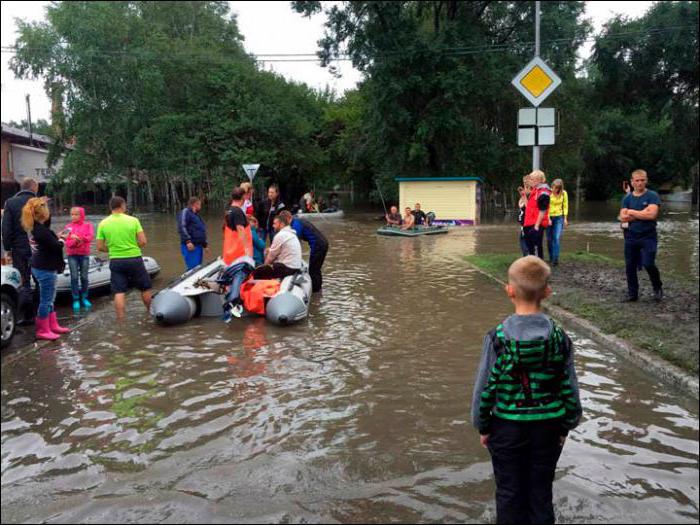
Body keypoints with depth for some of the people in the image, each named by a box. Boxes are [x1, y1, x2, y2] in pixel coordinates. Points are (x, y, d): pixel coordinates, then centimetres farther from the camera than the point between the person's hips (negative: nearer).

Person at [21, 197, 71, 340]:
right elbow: (56, 246, -19)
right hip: (46, 269, -10)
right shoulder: (42, 231, -24)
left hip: (40, 267, 10)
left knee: (49, 299, 19)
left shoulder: (33, 227, 5)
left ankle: (53, 326, 30)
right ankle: (42, 331, 10)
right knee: (46, 300, 1)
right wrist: (62, 238, -1)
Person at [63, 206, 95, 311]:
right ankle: (76, 300, 3)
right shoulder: (68, 227, 6)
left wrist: (79, 237, -25)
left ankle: (84, 298, 15)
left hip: (84, 254, -1)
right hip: (72, 255, 1)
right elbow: (67, 242, -1)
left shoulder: (88, 225, 3)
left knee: (84, 277, 3)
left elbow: (90, 236, -13)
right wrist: (75, 241, -21)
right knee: (74, 277, -3)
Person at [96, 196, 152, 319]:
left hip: (116, 261, 2)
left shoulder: (103, 224, -1)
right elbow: (143, 241, -9)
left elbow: (100, 247, 0)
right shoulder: (133, 220, -6)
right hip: (134, 259, -1)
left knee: (119, 292, 4)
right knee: (145, 288, 15)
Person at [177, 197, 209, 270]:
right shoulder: (185, 212, -3)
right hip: (190, 247, -9)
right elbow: (181, 227, -16)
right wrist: (188, 241, -24)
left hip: (199, 247, 9)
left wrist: (205, 245, 28)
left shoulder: (197, 215, 25)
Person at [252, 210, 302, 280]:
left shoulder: (280, 235, -13)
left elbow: (271, 256, -6)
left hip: (286, 268, -10)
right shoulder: (292, 234, 15)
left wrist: (264, 265, 9)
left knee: (256, 272, -4)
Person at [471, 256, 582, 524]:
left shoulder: (498, 338, -17)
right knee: (541, 492, 17)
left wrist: (483, 426, 4)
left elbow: (485, 387, -11)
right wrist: (565, 427, 12)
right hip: (548, 426, 2)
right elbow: (570, 389, -3)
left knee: (509, 493, 15)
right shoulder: (559, 338, -10)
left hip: (507, 426, -2)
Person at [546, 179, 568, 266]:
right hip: (549, 217, 0)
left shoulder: (564, 193, -4)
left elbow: (565, 206, 5)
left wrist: (565, 218, 1)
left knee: (557, 238, -12)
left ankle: (555, 259, -13)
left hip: (559, 217, 0)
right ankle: (551, 258, 19)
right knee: (549, 239, 6)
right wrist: (548, 219, -15)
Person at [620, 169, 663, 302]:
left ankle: (658, 288, 13)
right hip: (631, 237, 4)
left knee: (648, 264, -14)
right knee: (630, 266, 7)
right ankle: (632, 294, 19)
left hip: (648, 237, -4)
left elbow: (652, 215, -19)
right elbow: (623, 218, -6)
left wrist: (632, 212, -10)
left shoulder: (652, 196, -5)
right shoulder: (627, 198, 6)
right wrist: (642, 214, -13)